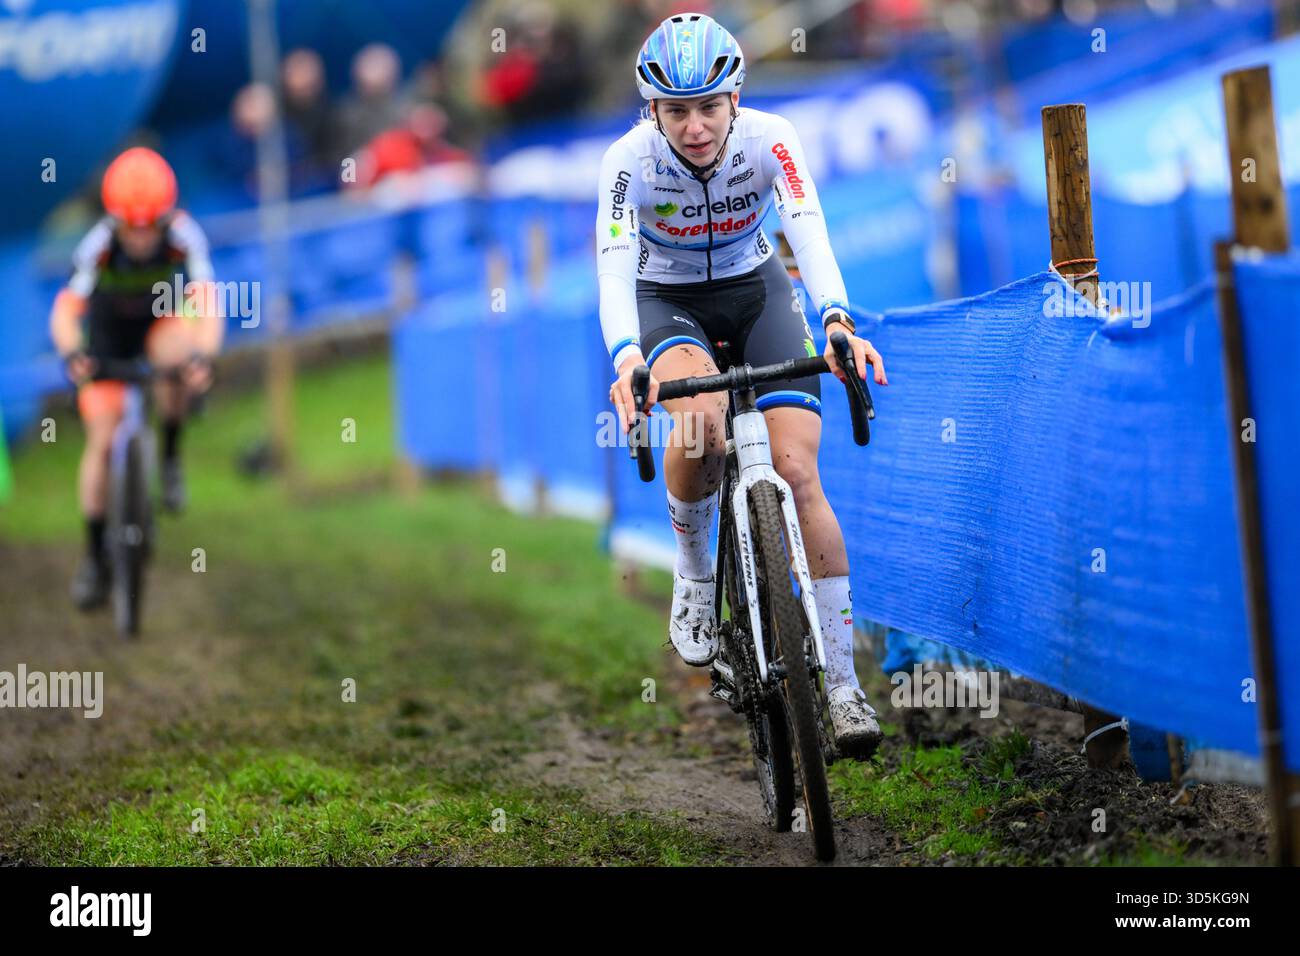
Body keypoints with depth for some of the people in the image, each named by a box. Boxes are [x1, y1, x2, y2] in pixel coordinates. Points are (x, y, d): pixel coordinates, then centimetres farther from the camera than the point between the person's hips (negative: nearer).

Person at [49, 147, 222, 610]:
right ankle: (94, 557, 7)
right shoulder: (97, 246, -31)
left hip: (163, 323, 0)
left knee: (177, 349, -36)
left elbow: (206, 304, -39)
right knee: (102, 441, -6)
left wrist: (203, 355, -58)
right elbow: (65, 310, -36)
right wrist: (72, 354, -56)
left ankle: (170, 456, -12)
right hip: (108, 334, 0)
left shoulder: (184, 238, -31)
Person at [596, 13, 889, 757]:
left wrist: (837, 321, -55)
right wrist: (625, 357, -53)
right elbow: (615, 269, -33)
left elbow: (809, 232, -36)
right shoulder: (630, 160, -24)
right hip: (669, 302, -1)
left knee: (797, 469, -17)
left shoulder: (770, 139, -23)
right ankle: (694, 572, -4)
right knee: (702, 423, -35)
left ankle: (844, 683, -13)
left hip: (757, 292, 1)